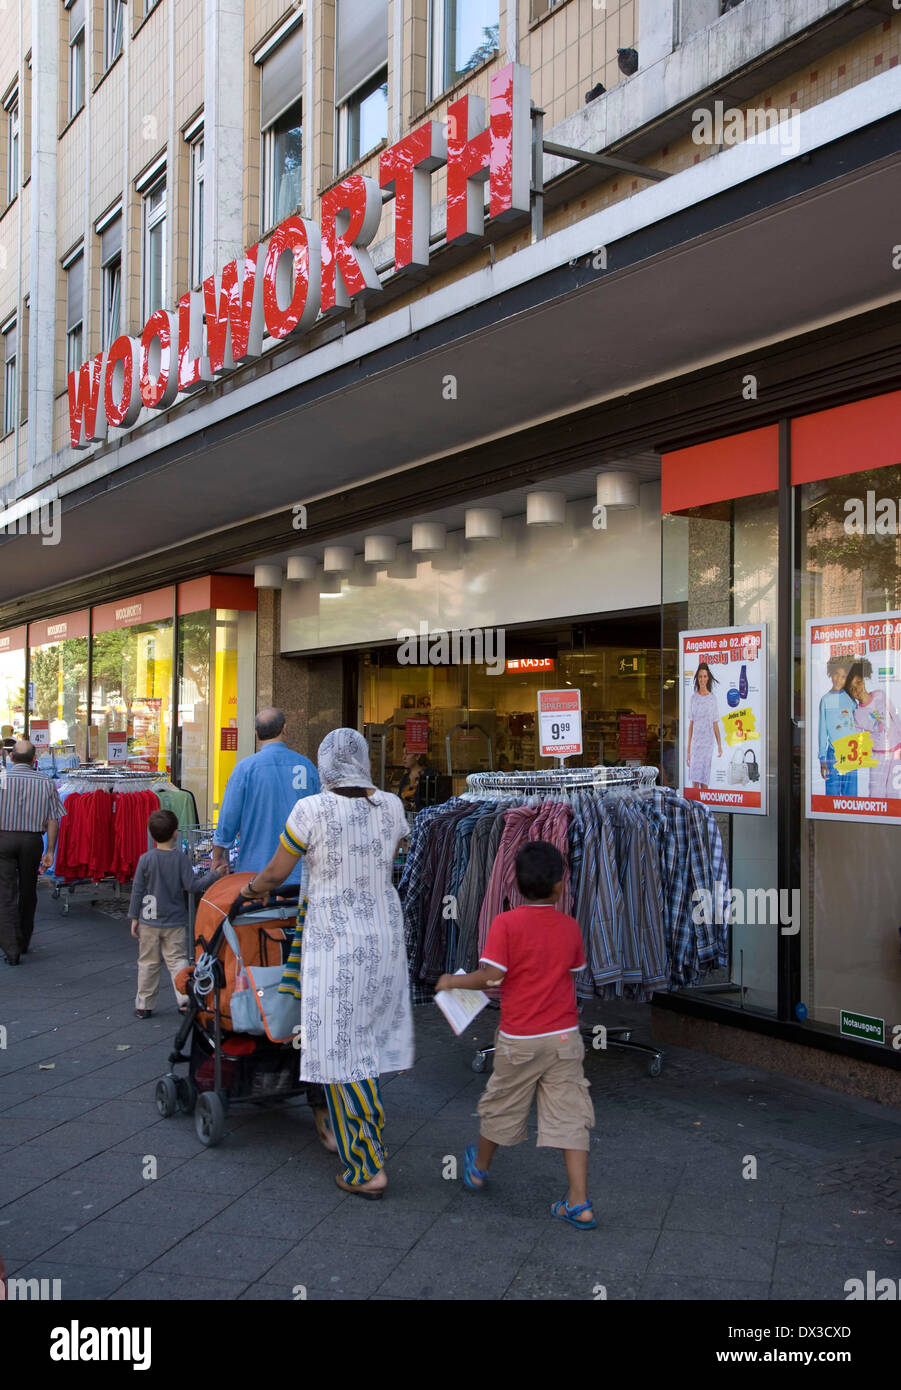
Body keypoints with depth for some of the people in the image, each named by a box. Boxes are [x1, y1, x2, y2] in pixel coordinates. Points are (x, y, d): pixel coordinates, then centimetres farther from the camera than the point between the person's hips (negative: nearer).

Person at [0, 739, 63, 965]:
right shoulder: (47, 782, 0)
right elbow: (53, 820, -1)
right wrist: (50, 852, 4)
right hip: (33, 841, 2)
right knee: (28, 892, 17)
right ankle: (23, 942, 30)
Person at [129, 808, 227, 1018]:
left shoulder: (145, 859, -7)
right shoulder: (181, 858, -9)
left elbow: (137, 890, -3)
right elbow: (192, 886, -11)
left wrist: (134, 917, 5)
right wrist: (214, 875, -2)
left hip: (149, 921, 1)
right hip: (174, 922, 0)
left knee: (148, 963, 10)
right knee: (177, 960, 6)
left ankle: (143, 1005, 17)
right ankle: (185, 999, -6)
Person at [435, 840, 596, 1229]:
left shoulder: (506, 923, -13)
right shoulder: (571, 926, 0)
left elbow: (491, 976, -20)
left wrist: (452, 981, -4)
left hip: (520, 1040, -2)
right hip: (564, 1036, 2)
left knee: (501, 1106, 18)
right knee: (570, 1116, 5)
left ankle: (478, 1169, 41)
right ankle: (579, 1204, 3)